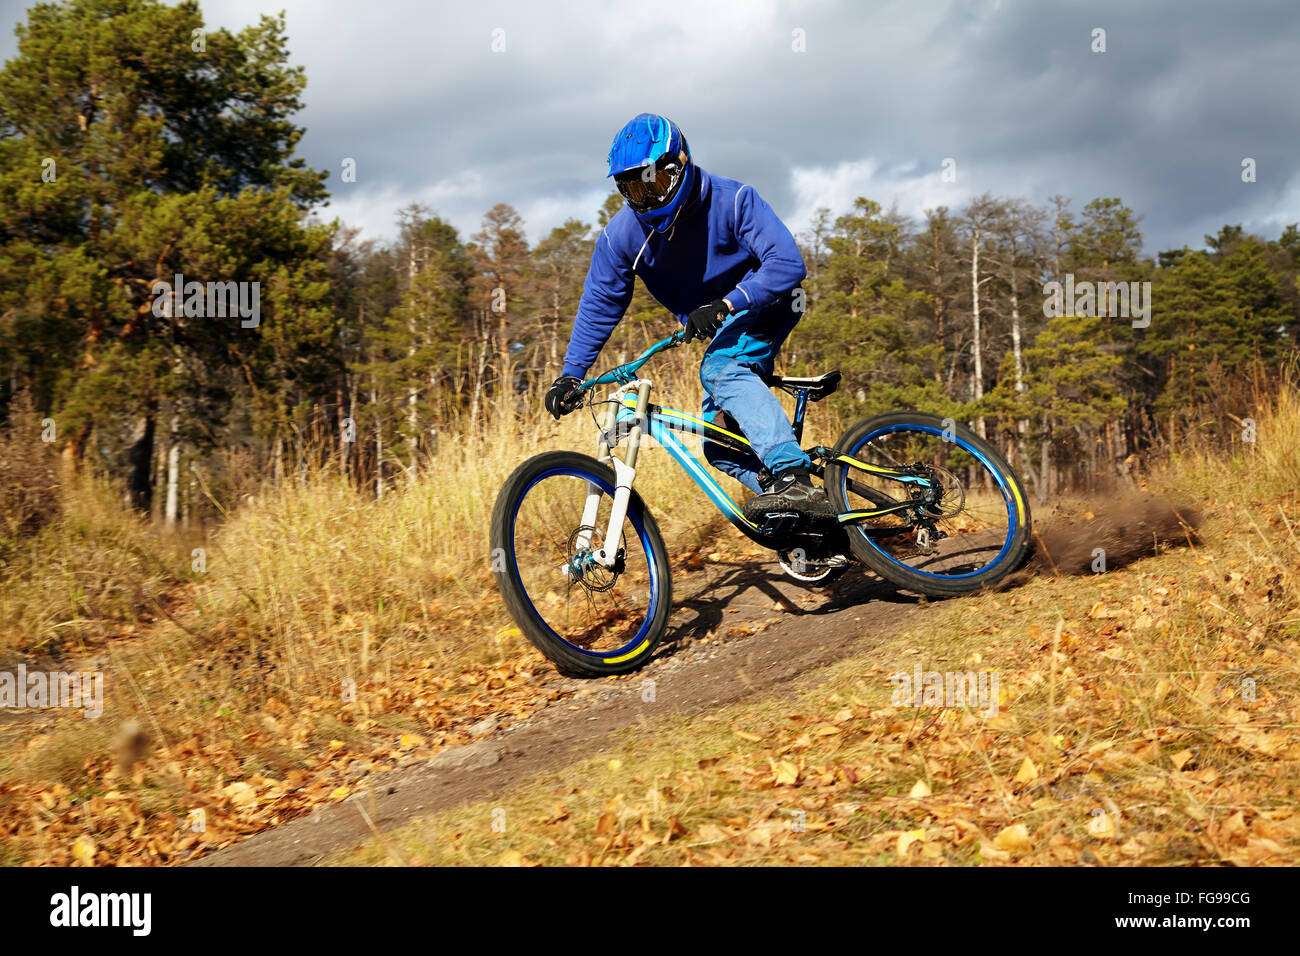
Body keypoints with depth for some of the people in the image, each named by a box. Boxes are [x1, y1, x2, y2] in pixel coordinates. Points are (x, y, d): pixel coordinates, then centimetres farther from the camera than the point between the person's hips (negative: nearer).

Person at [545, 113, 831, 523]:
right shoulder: (621, 234, -13)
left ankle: (793, 478, -45)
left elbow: (787, 262, -33)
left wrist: (725, 304, -45)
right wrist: (571, 374, -13)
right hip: (722, 329, 7)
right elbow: (599, 304, -4)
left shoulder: (732, 200, -25)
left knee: (719, 368, -35)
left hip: (766, 302, -6)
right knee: (718, 445, -2)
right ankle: (803, 509, -1)